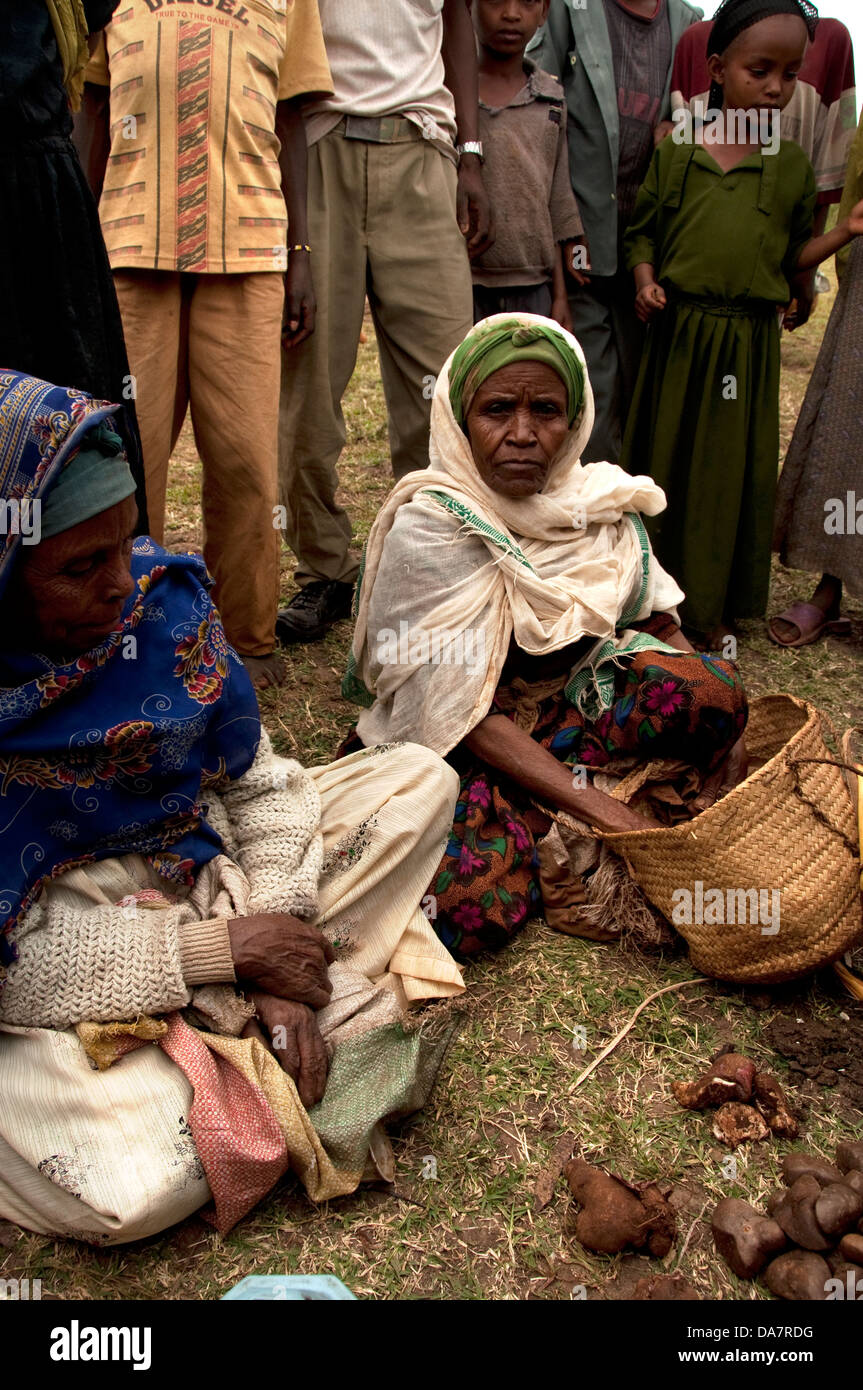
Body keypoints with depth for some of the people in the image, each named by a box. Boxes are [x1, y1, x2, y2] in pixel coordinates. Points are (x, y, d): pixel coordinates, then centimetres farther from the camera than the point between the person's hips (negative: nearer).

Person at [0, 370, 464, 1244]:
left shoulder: (160, 598, -11)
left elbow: (256, 778, -3)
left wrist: (278, 961, -13)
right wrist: (224, 949, -22)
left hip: (208, 869, 6)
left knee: (416, 779, -1)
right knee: (140, 1187, -30)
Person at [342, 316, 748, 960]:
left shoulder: (600, 506, -3)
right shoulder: (427, 528, -20)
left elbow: (662, 628, 4)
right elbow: (460, 715, -23)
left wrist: (725, 730, -16)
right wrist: (605, 811, -28)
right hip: (449, 744, -4)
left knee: (708, 687, -20)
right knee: (473, 908, -31)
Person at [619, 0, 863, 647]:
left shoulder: (794, 166, 5)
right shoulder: (676, 153, 2)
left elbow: (791, 258, 10)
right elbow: (643, 232, 8)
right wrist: (646, 280, -9)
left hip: (749, 342, 1)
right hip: (678, 332, 0)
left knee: (733, 471, 5)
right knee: (665, 458, 8)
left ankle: (715, 607, 20)